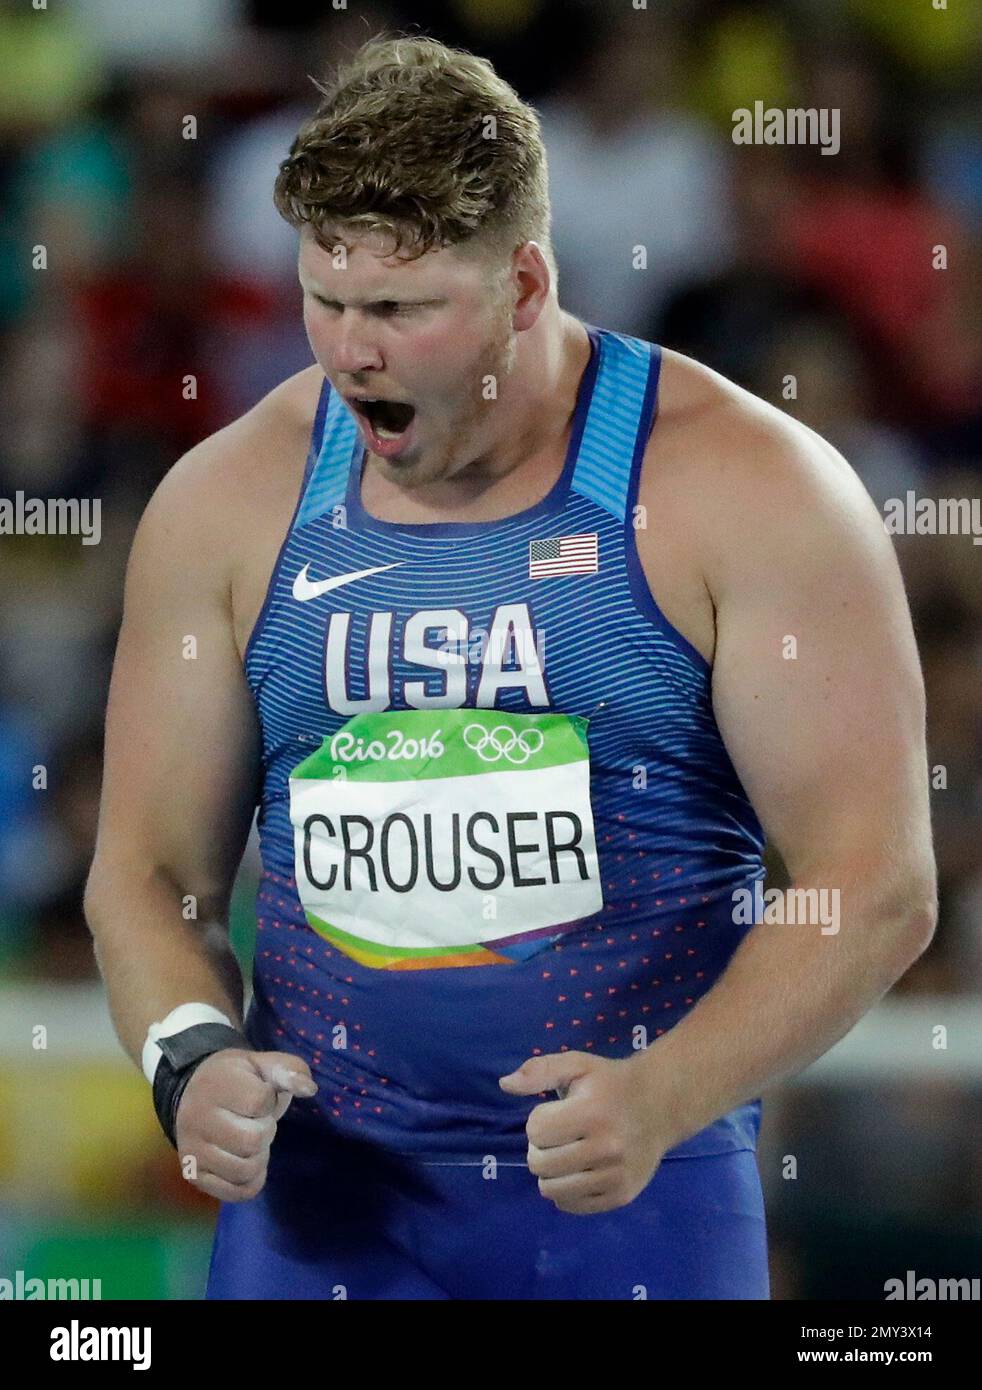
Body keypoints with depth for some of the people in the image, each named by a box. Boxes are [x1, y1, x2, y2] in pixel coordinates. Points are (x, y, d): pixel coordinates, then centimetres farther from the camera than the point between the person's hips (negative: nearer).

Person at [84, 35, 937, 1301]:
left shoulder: (749, 493, -6)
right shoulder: (227, 505, 3)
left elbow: (875, 884, -9)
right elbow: (148, 871, 9)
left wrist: (662, 1097, -21)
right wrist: (191, 1060, -11)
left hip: (640, 1196, -2)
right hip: (318, 1195, 2)